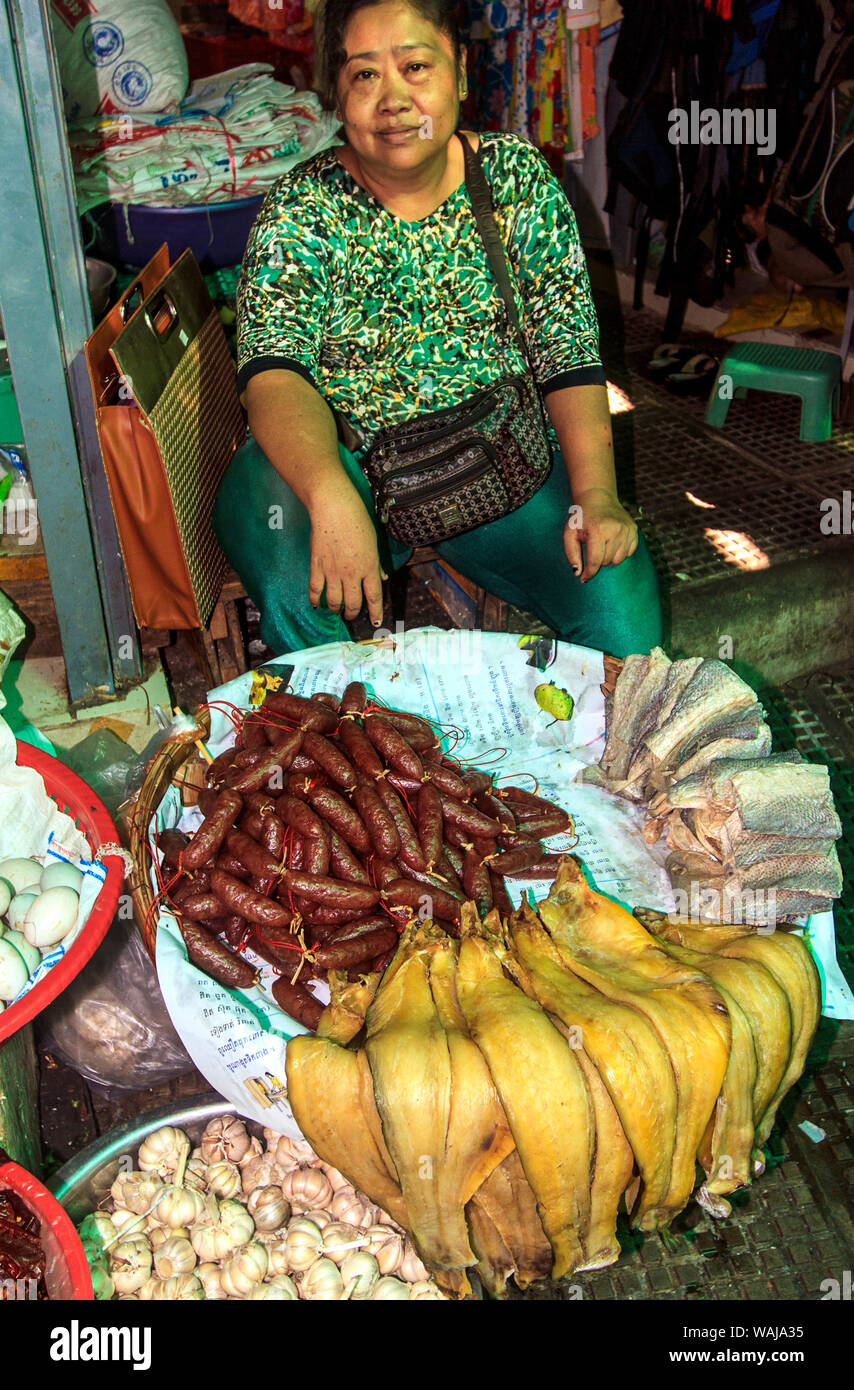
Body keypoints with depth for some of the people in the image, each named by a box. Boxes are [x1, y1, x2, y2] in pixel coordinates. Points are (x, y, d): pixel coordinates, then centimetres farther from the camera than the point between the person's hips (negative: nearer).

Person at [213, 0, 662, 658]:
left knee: (621, 593, -20)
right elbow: (275, 371, -19)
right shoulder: (301, 209, -6)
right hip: (334, 457, -1)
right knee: (299, 596, -32)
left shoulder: (519, 177, 1)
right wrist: (333, 499, -40)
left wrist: (596, 495, -17)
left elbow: (569, 353, -1)